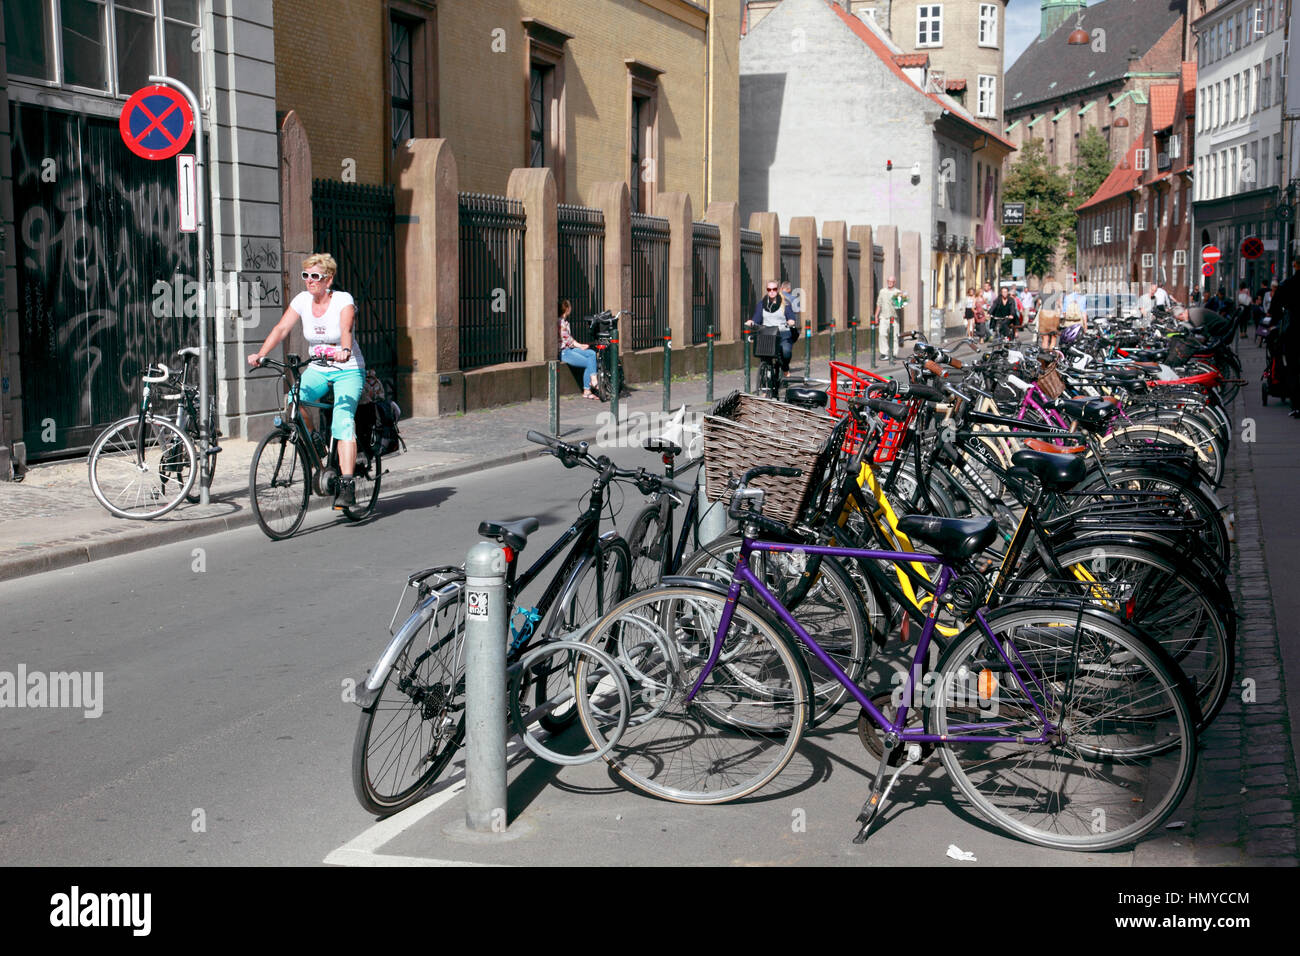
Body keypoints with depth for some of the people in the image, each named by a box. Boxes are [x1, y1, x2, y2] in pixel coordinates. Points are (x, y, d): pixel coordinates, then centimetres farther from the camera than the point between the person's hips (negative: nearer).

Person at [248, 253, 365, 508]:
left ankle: (347, 486, -27)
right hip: (317, 369, 5)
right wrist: (260, 354, -25)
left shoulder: (343, 300, -13)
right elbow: (281, 329, -9)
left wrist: (344, 351, -54)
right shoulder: (302, 300, -1)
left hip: (348, 370, -5)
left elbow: (346, 329, -32)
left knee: (342, 422, -24)